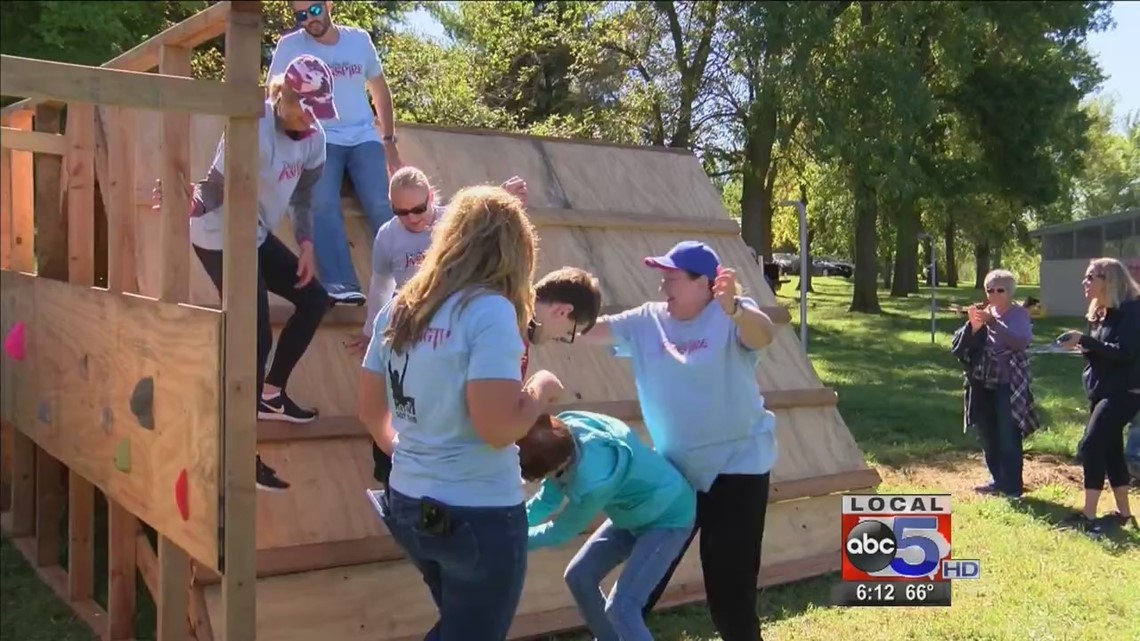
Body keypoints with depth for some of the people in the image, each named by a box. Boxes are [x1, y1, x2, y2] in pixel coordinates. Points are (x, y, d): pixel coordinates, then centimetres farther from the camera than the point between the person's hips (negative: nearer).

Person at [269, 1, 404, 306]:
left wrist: (389, 141, 12)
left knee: (382, 207, -17)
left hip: (364, 138, 2)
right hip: (320, 140, -2)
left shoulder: (360, 39, 9)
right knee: (324, 206, -26)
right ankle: (341, 287, -34)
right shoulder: (290, 46, 1)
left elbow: (380, 90, 18)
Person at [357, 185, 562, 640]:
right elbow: (497, 428, -25)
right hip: (479, 514, -8)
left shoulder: (398, 308, 5)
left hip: (408, 504, 8)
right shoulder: (490, 310, -18)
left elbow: (371, 410, 13)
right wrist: (541, 388, -8)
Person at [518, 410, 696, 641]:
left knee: (621, 606, -18)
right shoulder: (563, 430, -20)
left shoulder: (592, 482, -40)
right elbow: (548, 498, -6)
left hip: (668, 518, -9)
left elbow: (560, 532, -20)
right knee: (579, 577, 11)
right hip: (634, 512, 9)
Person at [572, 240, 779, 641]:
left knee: (729, 585, 1)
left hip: (737, 466, -5)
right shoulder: (646, 322, 1)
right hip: (675, 469, 5)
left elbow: (763, 336, -33)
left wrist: (734, 308, -54)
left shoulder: (732, 317, -12)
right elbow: (586, 330, -4)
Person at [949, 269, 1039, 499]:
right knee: (988, 436, 11)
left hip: (1008, 385, -5)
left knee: (1008, 437, -5)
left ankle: (1013, 486, 1)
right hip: (983, 384, 5)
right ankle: (998, 480, 24)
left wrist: (993, 322, -29)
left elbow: (1021, 342, -22)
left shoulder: (1020, 314, -2)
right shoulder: (983, 312, 9)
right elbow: (959, 346, 3)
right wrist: (973, 325, -14)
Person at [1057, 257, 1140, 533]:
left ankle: (1088, 516, -11)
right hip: (1101, 391, 9)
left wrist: (1084, 341, -25)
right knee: (1110, 450, 12)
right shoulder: (1100, 312, 12)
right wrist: (1082, 344, -3)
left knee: (1091, 446, -15)